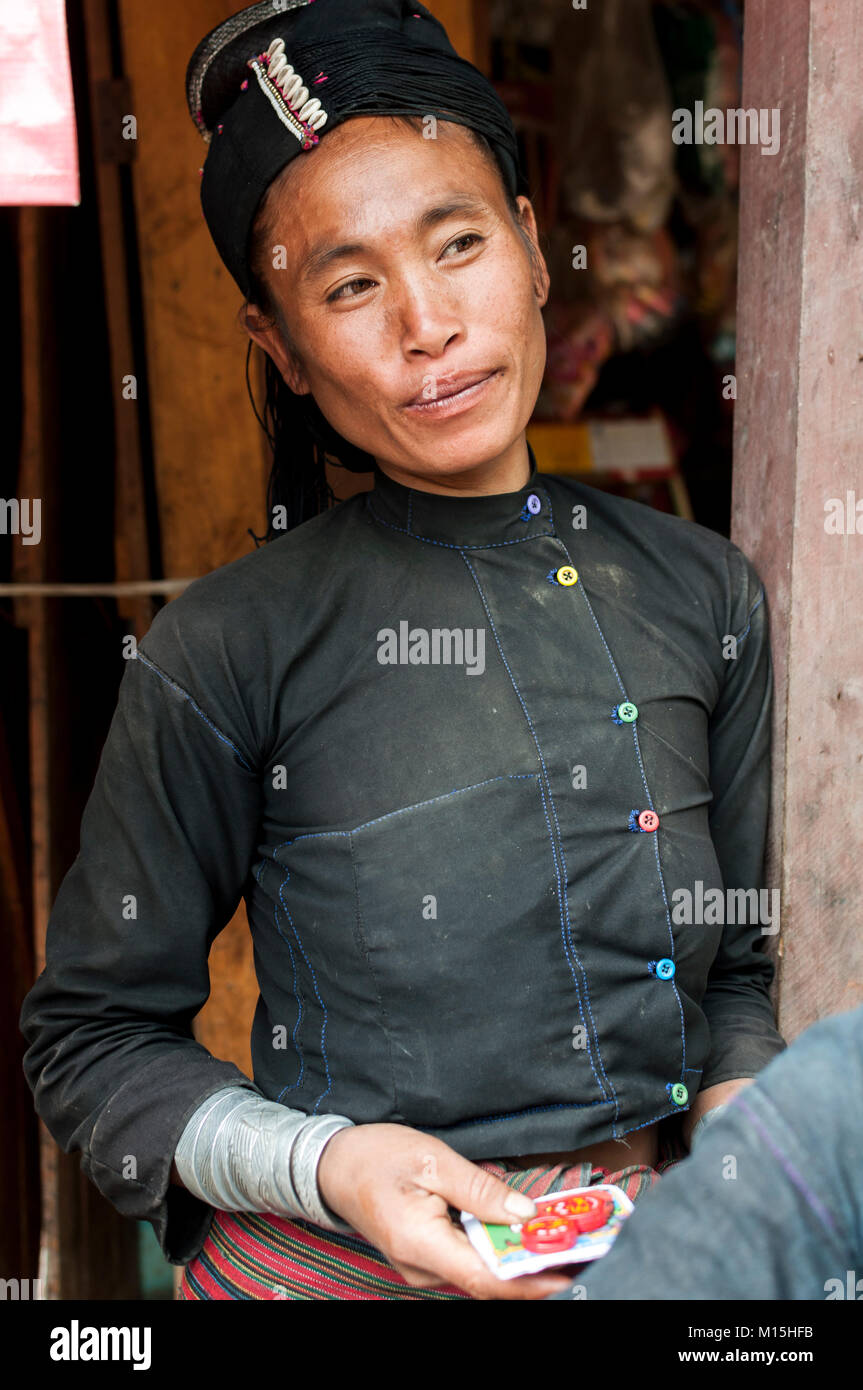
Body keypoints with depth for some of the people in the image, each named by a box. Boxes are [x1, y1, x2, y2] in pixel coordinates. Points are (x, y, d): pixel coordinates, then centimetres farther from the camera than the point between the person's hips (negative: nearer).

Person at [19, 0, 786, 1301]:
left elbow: (738, 964, 9)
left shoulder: (702, 592, -1)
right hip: (336, 1264, -3)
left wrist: (737, 1126, -9)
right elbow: (92, 1035, -6)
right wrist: (325, 1165, -20)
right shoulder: (232, 645, -13)